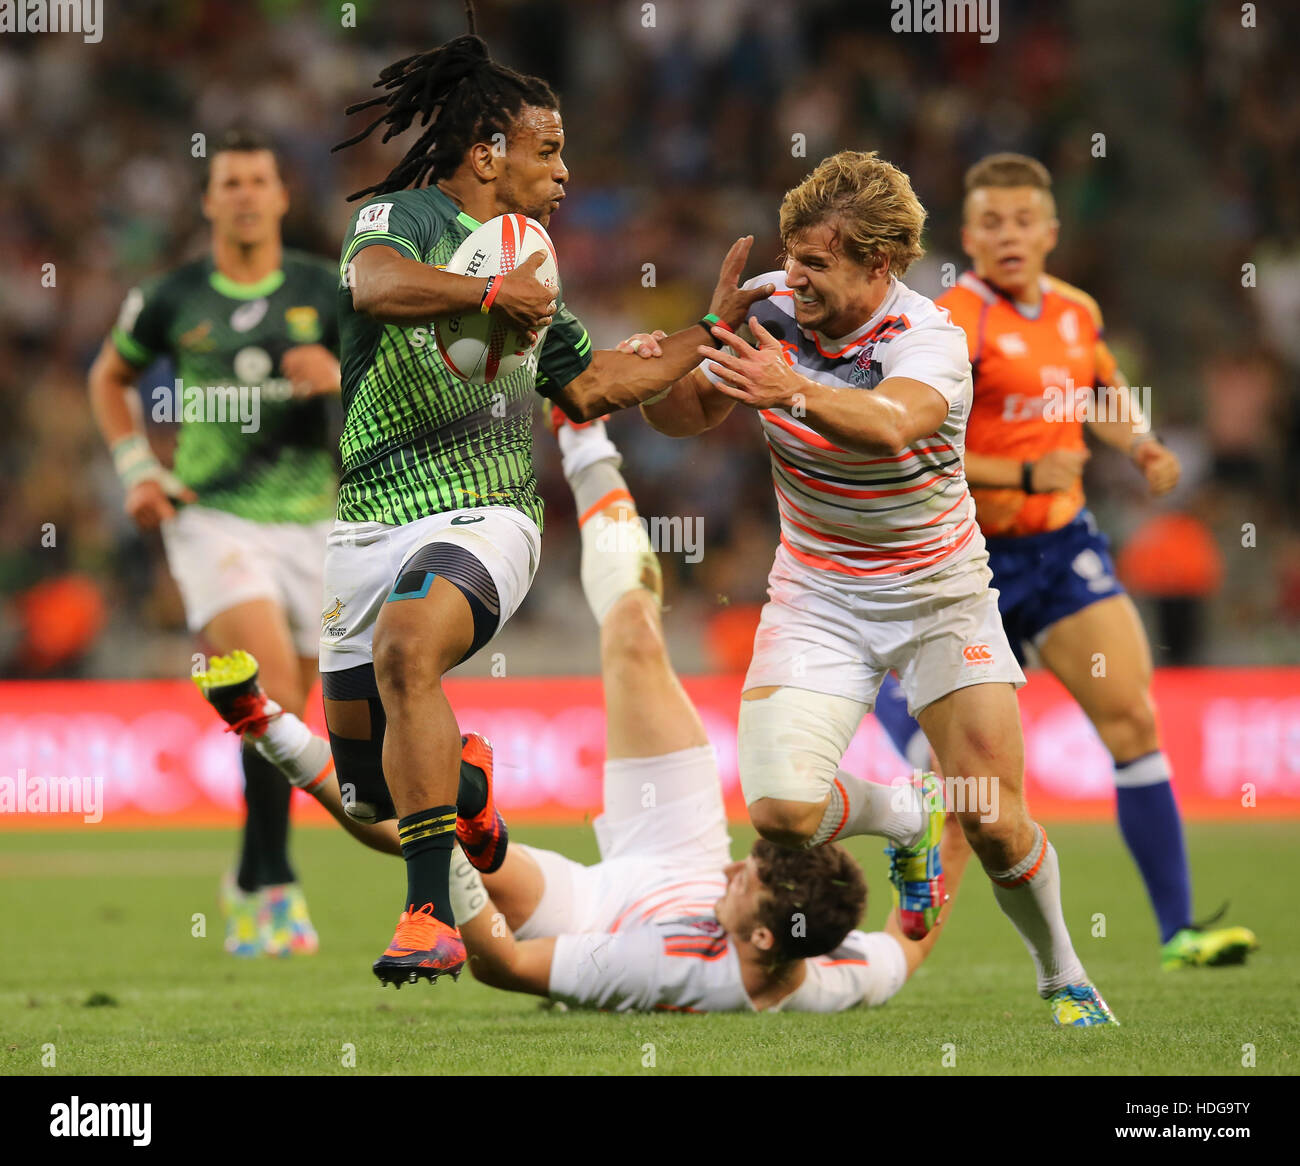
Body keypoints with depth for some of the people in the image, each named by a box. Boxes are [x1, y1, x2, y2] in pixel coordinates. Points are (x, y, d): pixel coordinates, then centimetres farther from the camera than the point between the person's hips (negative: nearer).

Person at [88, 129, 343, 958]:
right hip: (212, 518, -3)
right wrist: (137, 469, 5)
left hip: (308, 522, 3)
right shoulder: (173, 299, 1)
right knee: (273, 672, -25)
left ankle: (249, 890, 27)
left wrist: (341, 375, -19)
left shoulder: (327, 291, 2)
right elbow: (110, 375, 19)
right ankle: (279, 887, -24)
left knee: (286, 718, 8)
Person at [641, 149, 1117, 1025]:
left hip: (940, 596, -3)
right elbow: (694, 412, 4)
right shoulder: (771, 310, -9)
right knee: (781, 809, -18)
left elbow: (890, 425, -47)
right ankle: (898, 822, 17)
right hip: (817, 598, 3)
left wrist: (795, 393, -65)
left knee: (995, 823, -9)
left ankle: (1064, 978, 20)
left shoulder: (930, 336, -24)